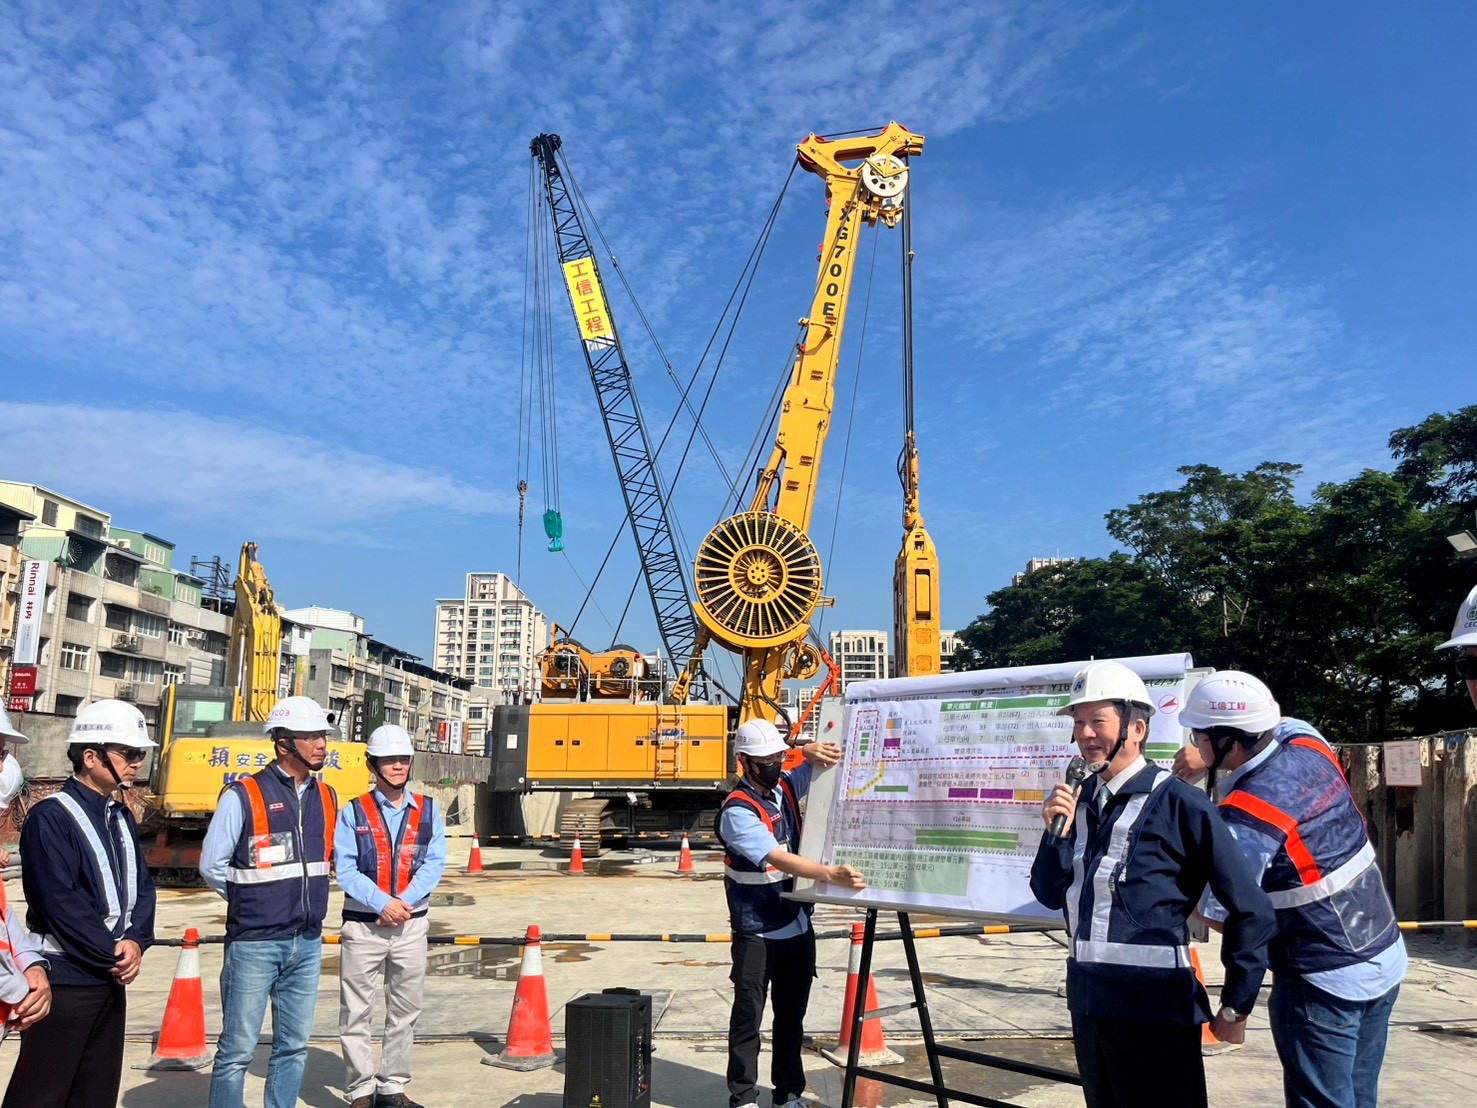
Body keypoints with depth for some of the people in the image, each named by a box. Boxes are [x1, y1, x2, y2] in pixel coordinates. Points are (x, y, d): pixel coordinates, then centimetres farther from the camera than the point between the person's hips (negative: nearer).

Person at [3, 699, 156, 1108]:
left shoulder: (121, 817, 11)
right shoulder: (50, 816, -14)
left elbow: (142, 886, 8)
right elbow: (61, 903, -20)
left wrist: (136, 941, -10)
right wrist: (114, 955, -15)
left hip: (111, 978, 8)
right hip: (65, 979, -8)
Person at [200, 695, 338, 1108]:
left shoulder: (326, 798, 7)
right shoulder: (243, 796, -10)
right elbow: (212, 865, -5)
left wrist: (303, 900, 10)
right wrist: (252, 901, 4)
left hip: (307, 943, 5)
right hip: (254, 943, -5)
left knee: (294, 1046, 13)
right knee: (238, 1049, 3)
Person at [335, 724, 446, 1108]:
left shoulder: (428, 810, 5)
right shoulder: (353, 813, -1)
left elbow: (434, 864, -3)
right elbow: (346, 871, -9)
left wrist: (404, 902, -17)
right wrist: (383, 904, -20)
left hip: (411, 924, 2)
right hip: (362, 925, -2)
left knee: (405, 1011, 10)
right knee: (357, 1012, 3)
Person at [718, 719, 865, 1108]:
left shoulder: (786, 786, 3)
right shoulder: (738, 811, -18)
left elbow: (830, 759, 15)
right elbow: (778, 858, -30)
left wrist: (813, 751, -10)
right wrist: (831, 875, -42)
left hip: (798, 925, 7)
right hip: (757, 933, -7)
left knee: (792, 1015, 16)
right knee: (748, 1016, 2)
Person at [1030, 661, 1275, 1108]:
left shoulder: (1178, 804, -14)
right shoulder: (1080, 799, 5)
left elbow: (1251, 911, -12)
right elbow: (1050, 895, 8)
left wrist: (1235, 1005, -7)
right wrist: (1058, 833, -8)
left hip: (1155, 1009, -7)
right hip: (1088, 1002, 7)